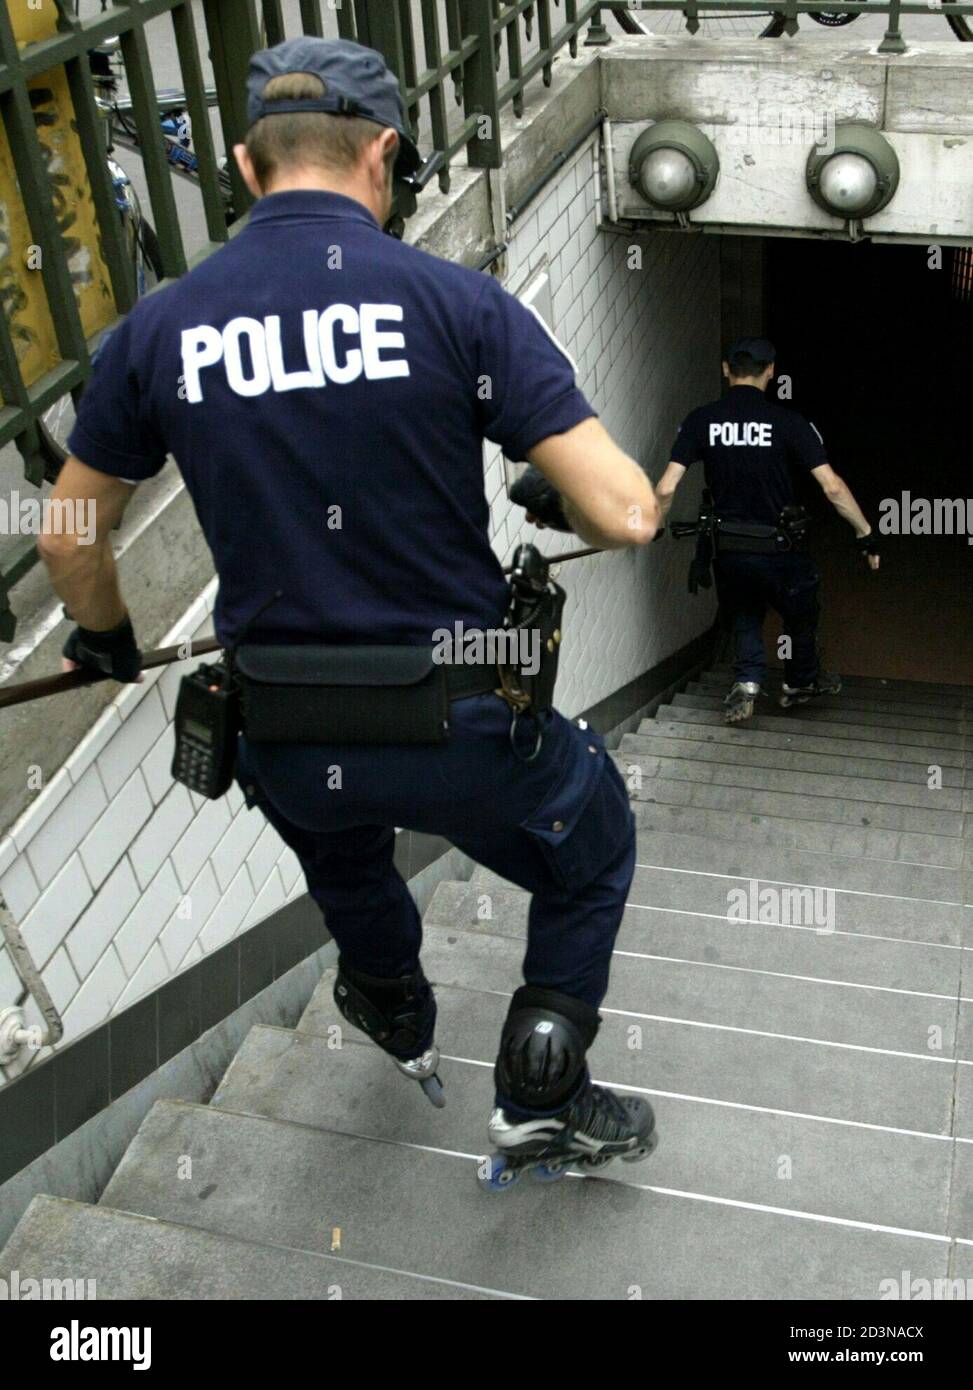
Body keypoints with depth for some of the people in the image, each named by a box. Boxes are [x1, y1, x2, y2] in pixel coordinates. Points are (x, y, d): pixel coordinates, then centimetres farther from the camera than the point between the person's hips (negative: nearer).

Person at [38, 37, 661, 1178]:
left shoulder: (158, 328, -3)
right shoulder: (459, 303, -12)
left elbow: (68, 539, 8)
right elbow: (624, 515, -16)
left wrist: (105, 642, 29)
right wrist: (573, 516, 8)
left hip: (282, 745, 4)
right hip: (460, 732, -3)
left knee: (343, 850, 39)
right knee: (592, 856, 28)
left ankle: (397, 1019, 64)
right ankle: (541, 1098, 34)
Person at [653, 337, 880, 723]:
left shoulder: (701, 420, -6)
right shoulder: (788, 421, -12)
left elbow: (666, 489, -10)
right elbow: (833, 488, -13)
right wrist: (866, 533, -3)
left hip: (728, 547, 2)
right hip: (780, 547, -2)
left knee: (745, 619, 25)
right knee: (800, 618, 25)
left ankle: (747, 683, 5)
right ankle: (800, 684, 43)